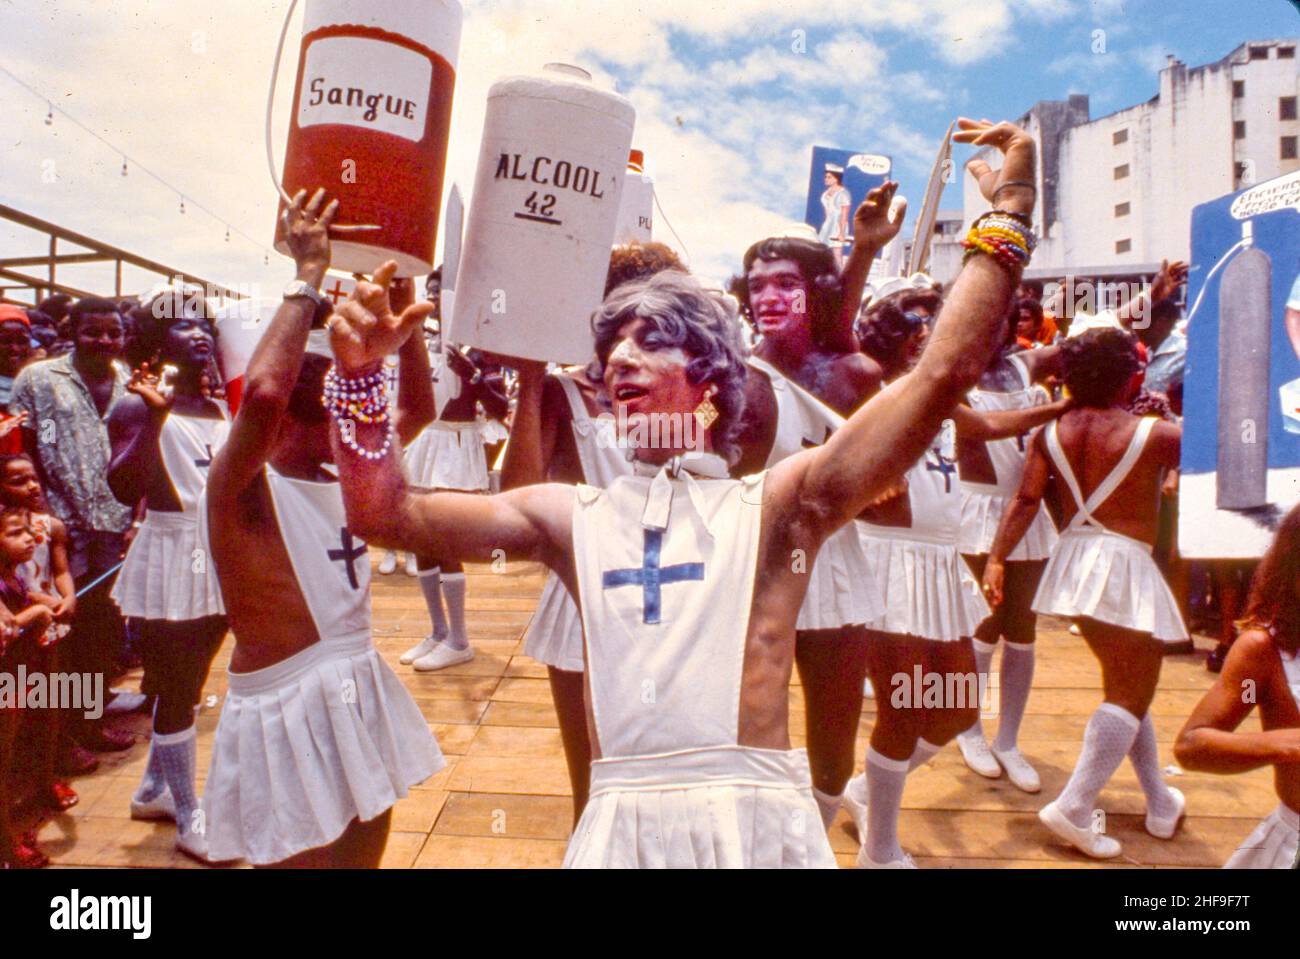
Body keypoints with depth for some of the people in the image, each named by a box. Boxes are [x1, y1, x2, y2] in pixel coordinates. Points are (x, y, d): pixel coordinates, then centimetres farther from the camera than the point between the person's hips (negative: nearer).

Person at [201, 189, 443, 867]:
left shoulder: (341, 476, 5)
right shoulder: (243, 485, -15)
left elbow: (417, 408, 12)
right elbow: (260, 391, -35)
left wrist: (404, 321, 2)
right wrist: (307, 277, -27)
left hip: (360, 695, 7)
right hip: (286, 710, -7)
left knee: (364, 853, 19)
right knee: (303, 856, 7)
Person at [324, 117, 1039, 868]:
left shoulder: (774, 504, 1)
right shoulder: (572, 516, 8)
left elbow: (943, 374, -4)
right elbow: (386, 514, 7)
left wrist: (1008, 214, -3)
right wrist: (362, 375, -4)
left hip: (759, 820, -2)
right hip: (619, 825, 2)